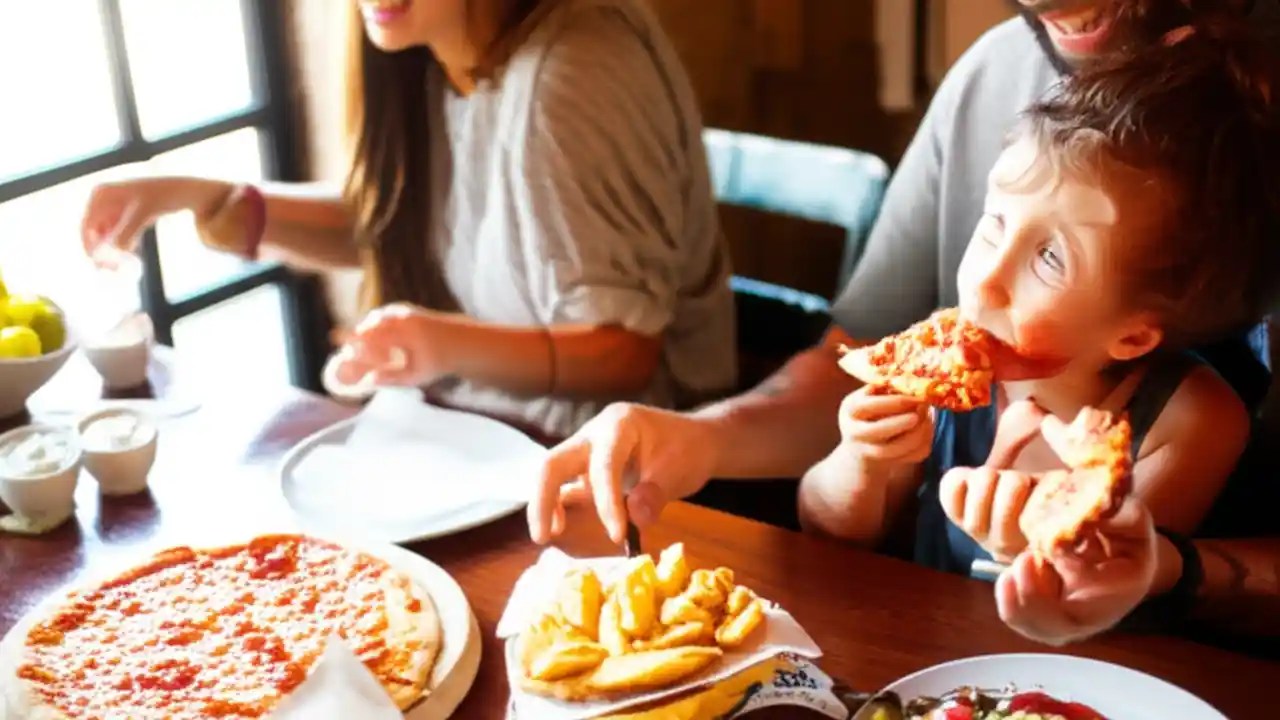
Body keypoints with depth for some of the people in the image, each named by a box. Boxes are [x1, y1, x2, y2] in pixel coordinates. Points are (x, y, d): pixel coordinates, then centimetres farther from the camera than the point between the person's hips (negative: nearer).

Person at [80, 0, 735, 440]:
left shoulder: (569, 82, -26)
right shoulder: (430, 55, -2)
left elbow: (626, 354, -22)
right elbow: (377, 225, 10)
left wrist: (454, 346, -39)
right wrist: (204, 201, -3)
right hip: (478, 430, 7)